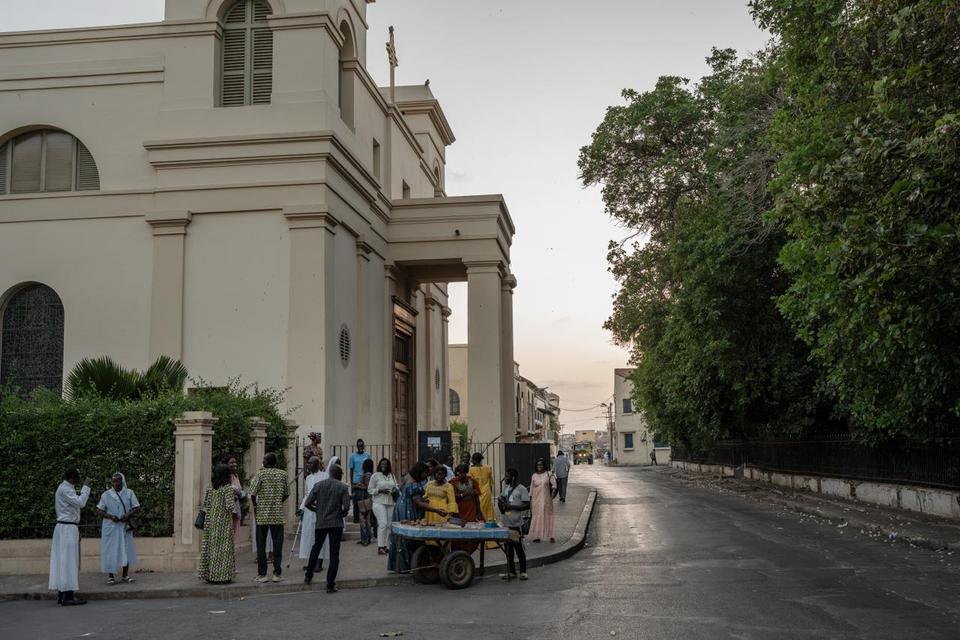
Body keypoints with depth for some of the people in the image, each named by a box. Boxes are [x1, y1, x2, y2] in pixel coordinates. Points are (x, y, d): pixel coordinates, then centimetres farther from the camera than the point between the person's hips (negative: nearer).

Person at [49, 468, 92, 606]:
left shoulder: (65, 488, 16)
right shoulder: (65, 489, -15)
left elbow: (77, 502, 18)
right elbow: (81, 503, -23)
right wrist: (86, 486, -16)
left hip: (64, 528, 10)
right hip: (68, 528, -10)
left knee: (63, 561, 10)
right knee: (69, 560, -9)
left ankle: (62, 594, 12)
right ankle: (68, 596, -9)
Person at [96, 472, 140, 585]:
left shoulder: (129, 493, 4)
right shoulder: (106, 495, 2)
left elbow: (136, 507, 3)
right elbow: (99, 510, 2)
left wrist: (128, 514, -16)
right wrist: (110, 516, -15)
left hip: (125, 526, 1)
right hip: (110, 527, -1)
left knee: (126, 549, 5)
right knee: (110, 550, -2)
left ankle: (125, 575, 15)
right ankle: (110, 576, 5)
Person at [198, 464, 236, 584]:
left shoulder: (210, 487, 5)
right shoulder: (228, 488, -12)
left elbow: (205, 503, 5)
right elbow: (229, 506, -16)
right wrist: (234, 499, 2)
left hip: (210, 520, 6)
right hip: (224, 520, -6)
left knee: (210, 546, 10)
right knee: (223, 547, 0)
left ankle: (208, 575, 15)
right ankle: (220, 576, 1)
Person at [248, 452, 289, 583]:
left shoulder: (261, 474, -6)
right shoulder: (283, 474, 3)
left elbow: (252, 493, -12)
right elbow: (287, 493, 7)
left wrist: (255, 505, 4)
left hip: (262, 514, -2)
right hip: (278, 515, 2)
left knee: (261, 545, 5)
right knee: (277, 544, 6)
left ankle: (262, 574, 6)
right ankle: (277, 573, 5)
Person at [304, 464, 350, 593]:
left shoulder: (318, 485, 2)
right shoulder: (342, 487, -5)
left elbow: (308, 503, -2)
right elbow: (346, 506, -14)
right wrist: (342, 514, 8)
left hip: (321, 523, 3)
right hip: (336, 523, -3)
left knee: (316, 548, 25)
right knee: (334, 554, 0)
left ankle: (308, 575, 34)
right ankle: (330, 585, -2)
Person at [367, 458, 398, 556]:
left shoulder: (392, 476, 15)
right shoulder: (375, 476, 1)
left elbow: (397, 487, 23)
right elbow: (369, 490, 0)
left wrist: (395, 490, 0)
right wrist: (380, 490, -14)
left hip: (390, 503, 5)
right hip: (379, 503, -5)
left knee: (389, 525, 4)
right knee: (383, 524, -15)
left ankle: (385, 545, 14)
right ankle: (380, 547, -13)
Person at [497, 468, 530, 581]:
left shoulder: (521, 489, -11)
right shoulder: (506, 487, 12)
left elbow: (527, 505, -16)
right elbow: (502, 499, 23)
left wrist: (511, 507, -20)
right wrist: (500, 501, -2)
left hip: (516, 524, -7)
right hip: (506, 524, 7)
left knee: (519, 548, 2)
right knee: (508, 549, 11)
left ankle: (523, 571, 13)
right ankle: (511, 572, 20)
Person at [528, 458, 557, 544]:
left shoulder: (548, 474, 1)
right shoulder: (534, 476, 7)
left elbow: (554, 483, -10)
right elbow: (531, 488, 9)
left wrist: (553, 491, -26)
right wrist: (530, 500, 7)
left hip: (546, 499, -2)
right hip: (536, 500, 2)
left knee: (548, 516, 0)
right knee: (536, 517, 1)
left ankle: (551, 536, 3)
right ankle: (537, 536, 7)